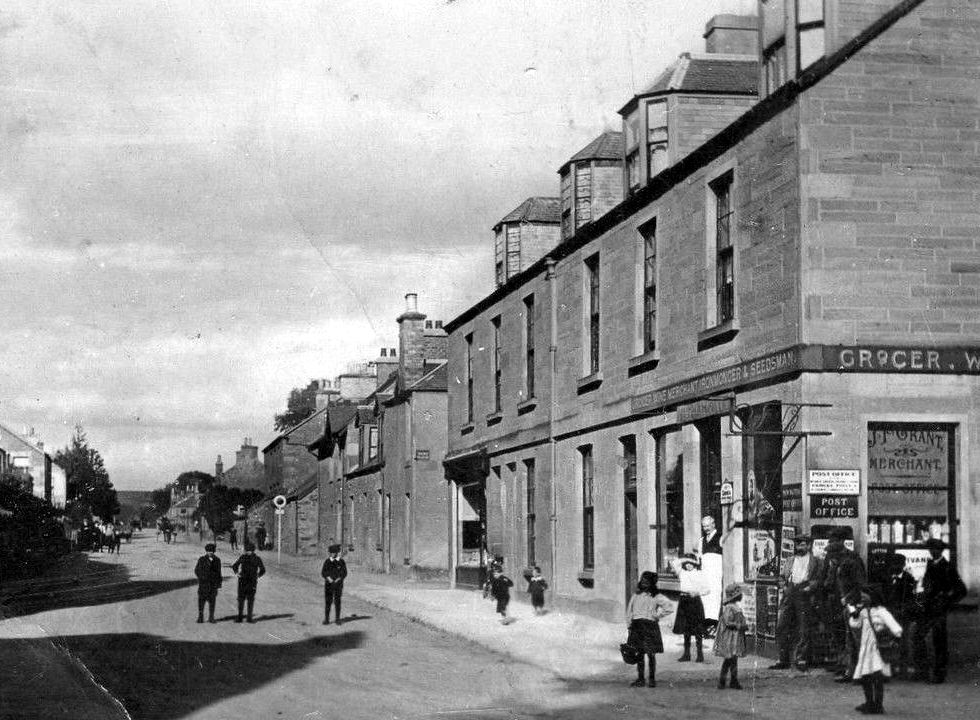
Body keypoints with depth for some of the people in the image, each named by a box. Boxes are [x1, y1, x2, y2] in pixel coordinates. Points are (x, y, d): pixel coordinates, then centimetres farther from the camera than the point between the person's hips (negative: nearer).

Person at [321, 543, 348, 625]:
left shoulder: (341, 561, 1)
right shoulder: (327, 561, 5)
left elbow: (344, 573, 1)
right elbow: (323, 572, 3)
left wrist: (338, 579, -12)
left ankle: (337, 619, 7)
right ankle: (326, 619, 2)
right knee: (328, 601, -3)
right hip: (328, 584, 1)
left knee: (337, 601, 0)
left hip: (338, 584, -1)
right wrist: (328, 578, -14)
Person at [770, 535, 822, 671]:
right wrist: (784, 586, 3)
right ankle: (783, 660, 4)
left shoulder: (814, 561, 10)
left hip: (804, 596, -3)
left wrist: (809, 587, -12)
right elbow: (781, 576, 20)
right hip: (789, 595, 3)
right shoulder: (790, 561, 20)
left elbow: (817, 579, 2)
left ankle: (801, 660, 3)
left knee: (803, 630, -4)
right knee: (781, 627, -2)